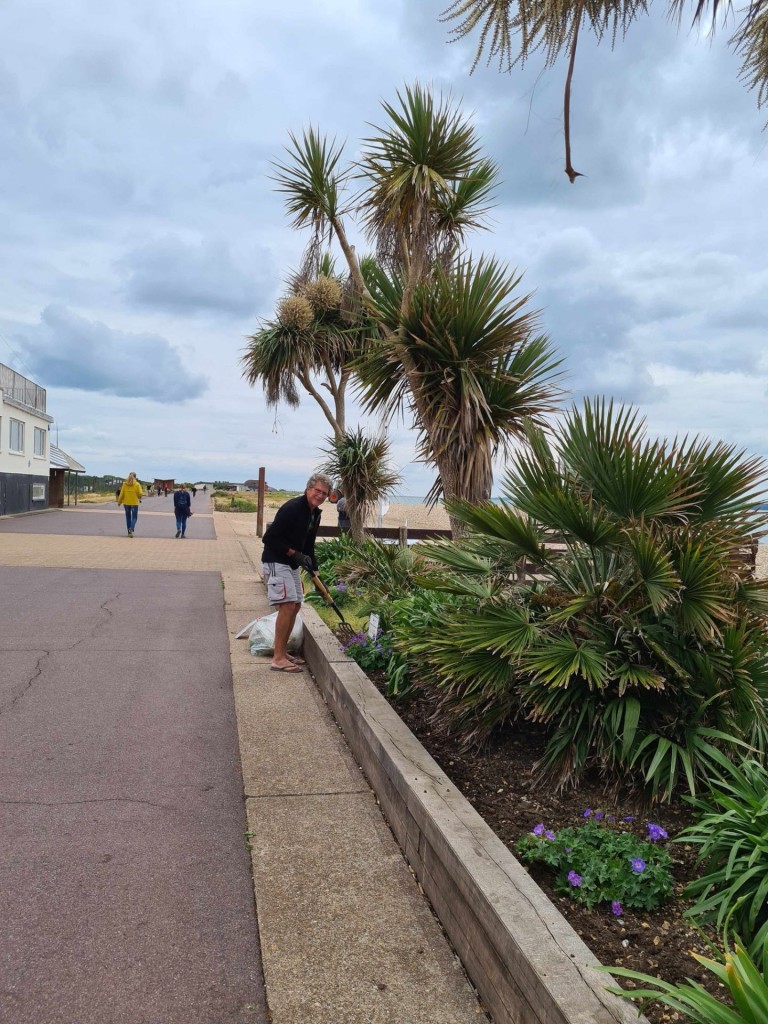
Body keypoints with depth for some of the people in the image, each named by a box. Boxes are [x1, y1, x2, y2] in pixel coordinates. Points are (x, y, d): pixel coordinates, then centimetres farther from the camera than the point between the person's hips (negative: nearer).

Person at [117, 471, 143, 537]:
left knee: (128, 517, 15)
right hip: (134, 503, -2)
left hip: (126, 503, 2)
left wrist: (119, 502, 9)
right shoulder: (137, 484, -8)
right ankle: (131, 529, -18)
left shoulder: (124, 484, -2)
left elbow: (121, 494, -1)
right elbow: (140, 493, -10)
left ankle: (129, 531, 19)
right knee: (134, 517, 5)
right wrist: (139, 497, 13)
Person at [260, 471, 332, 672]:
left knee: (295, 606, 10)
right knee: (287, 606, -14)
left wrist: (314, 571, 12)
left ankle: (282, 652, 21)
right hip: (275, 562, -10)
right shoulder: (292, 508, -21)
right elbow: (270, 538, -22)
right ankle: (278, 659, -8)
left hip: (292, 564, 10)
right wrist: (295, 554, -21)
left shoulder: (315, 514, 8)